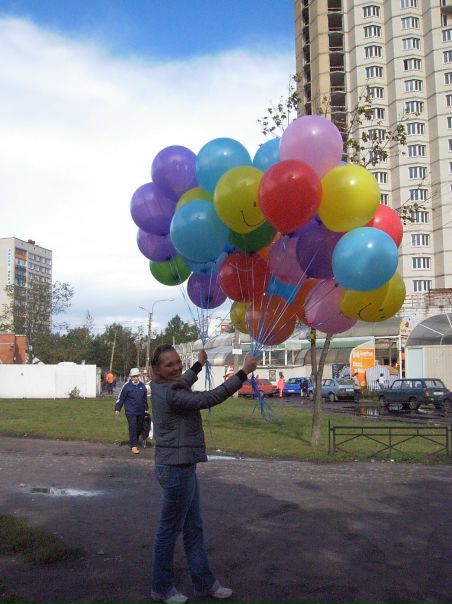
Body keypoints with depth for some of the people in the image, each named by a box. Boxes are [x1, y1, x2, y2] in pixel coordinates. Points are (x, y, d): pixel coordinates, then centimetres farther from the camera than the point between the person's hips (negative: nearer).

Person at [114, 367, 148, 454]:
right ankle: (133, 446, -7)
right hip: (130, 411, -5)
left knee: (139, 428, 12)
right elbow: (121, 398, -4)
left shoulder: (142, 385, 6)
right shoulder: (127, 386, -8)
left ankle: (133, 443, 30)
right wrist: (117, 408, -4)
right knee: (133, 427, -11)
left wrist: (146, 408, 21)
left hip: (141, 411, 5)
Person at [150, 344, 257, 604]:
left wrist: (198, 365, 45)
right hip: (177, 469, -10)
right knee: (170, 531, 6)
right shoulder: (171, 396, -22)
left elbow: (182, 385, 31)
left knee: (194, 528, 17)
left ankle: (204, 582, 29)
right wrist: (244, 372, -25)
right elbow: (212, 398, -28)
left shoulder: (162, 388, 6)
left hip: (183, 467, 10)